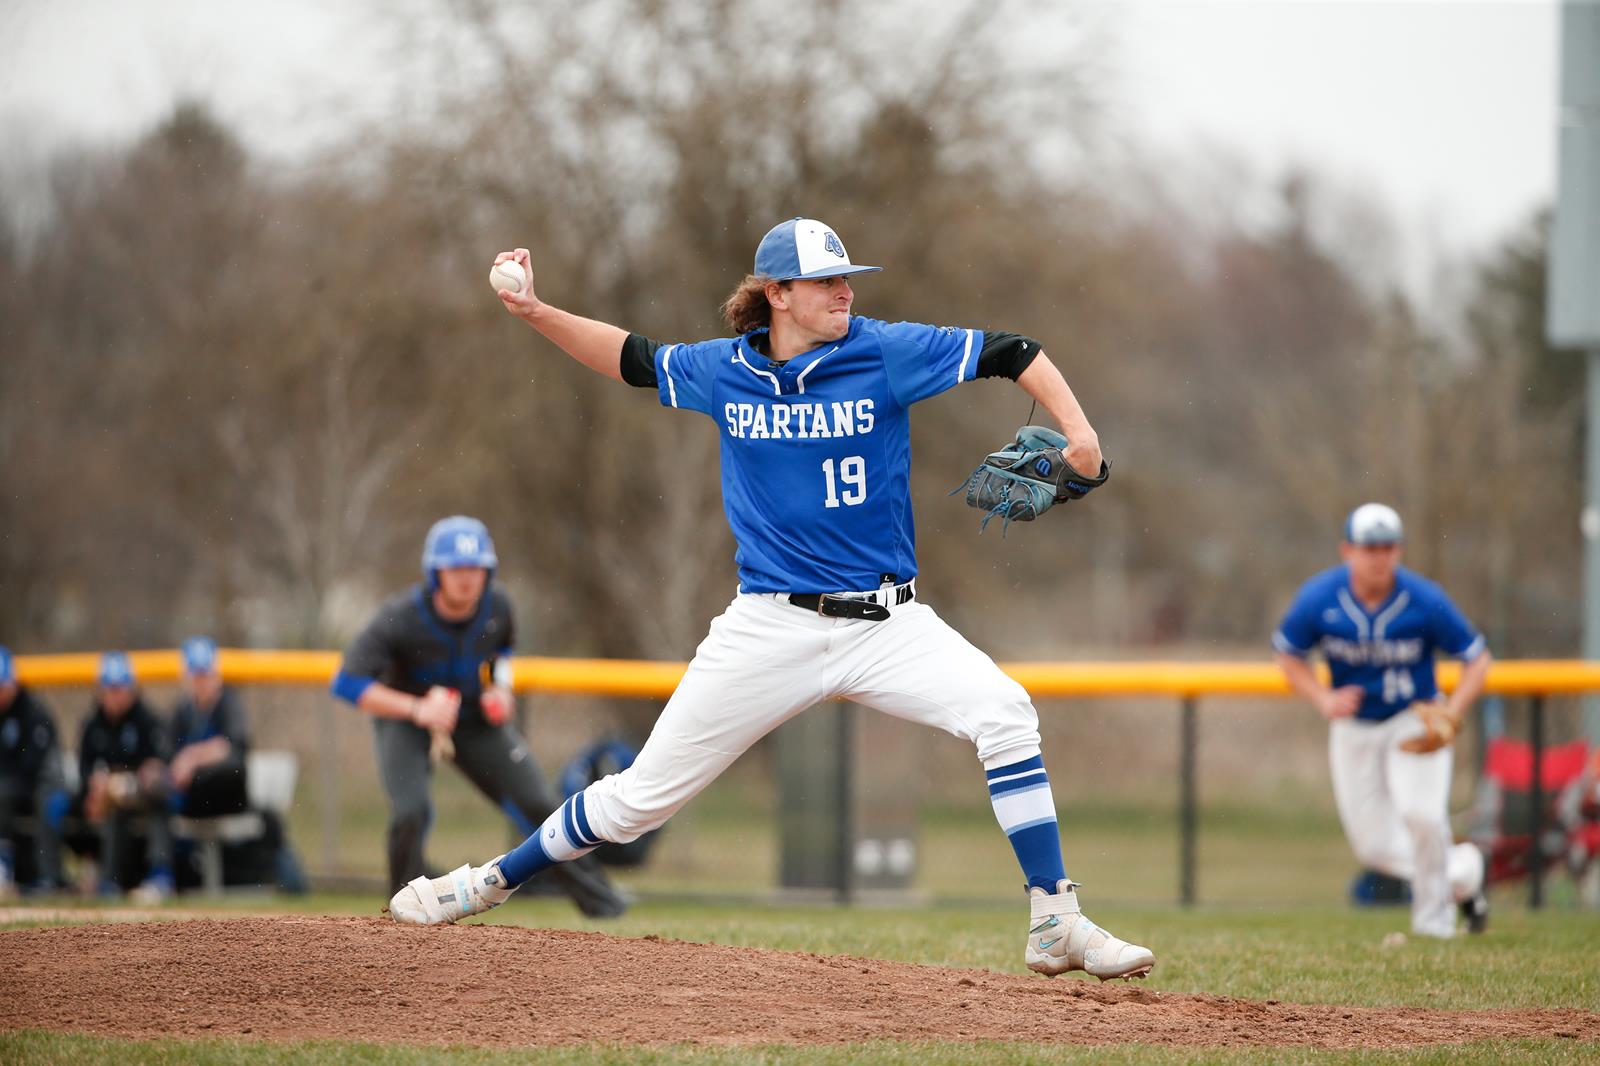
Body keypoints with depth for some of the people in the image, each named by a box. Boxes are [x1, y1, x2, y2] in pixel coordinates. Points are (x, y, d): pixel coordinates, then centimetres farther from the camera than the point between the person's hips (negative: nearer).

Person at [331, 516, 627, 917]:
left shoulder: (496, 606, -15)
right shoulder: (401, 618, -29)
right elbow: (347, 683, -31)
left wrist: (502, 689, -8)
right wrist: (417, 710, -39)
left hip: (478, 719, 4)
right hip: (406, 721, -4)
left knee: (538, 805, -1)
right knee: (410, 813, -25)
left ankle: (597, 897, 16)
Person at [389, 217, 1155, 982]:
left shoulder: (885, 355, -6)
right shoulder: (723, 371, 2)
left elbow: (1012, 354, -6)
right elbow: (631, 359, 19)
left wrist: (1077, 431, -20)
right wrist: (535, 312, 7)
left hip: (884, 624, -1)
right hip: (770, 627, 1)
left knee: (1003, 713, -25)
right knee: (642, 795, 3)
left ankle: (1055, 921, -19)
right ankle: (491, 882, 24)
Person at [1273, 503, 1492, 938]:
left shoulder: (1425, 601, -18)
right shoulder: (1318, 599, -14)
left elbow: (1477, 657, -8)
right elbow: (1288, 654, 2)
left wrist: (1451, 713, -23)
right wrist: (1323, 699, -15)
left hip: (1415, 719, -3)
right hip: (1353, 728, 3)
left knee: (1421, 813, -26)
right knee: (1374, 846, 1)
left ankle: (1433, 918, -5)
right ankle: (1462, 869, 29)